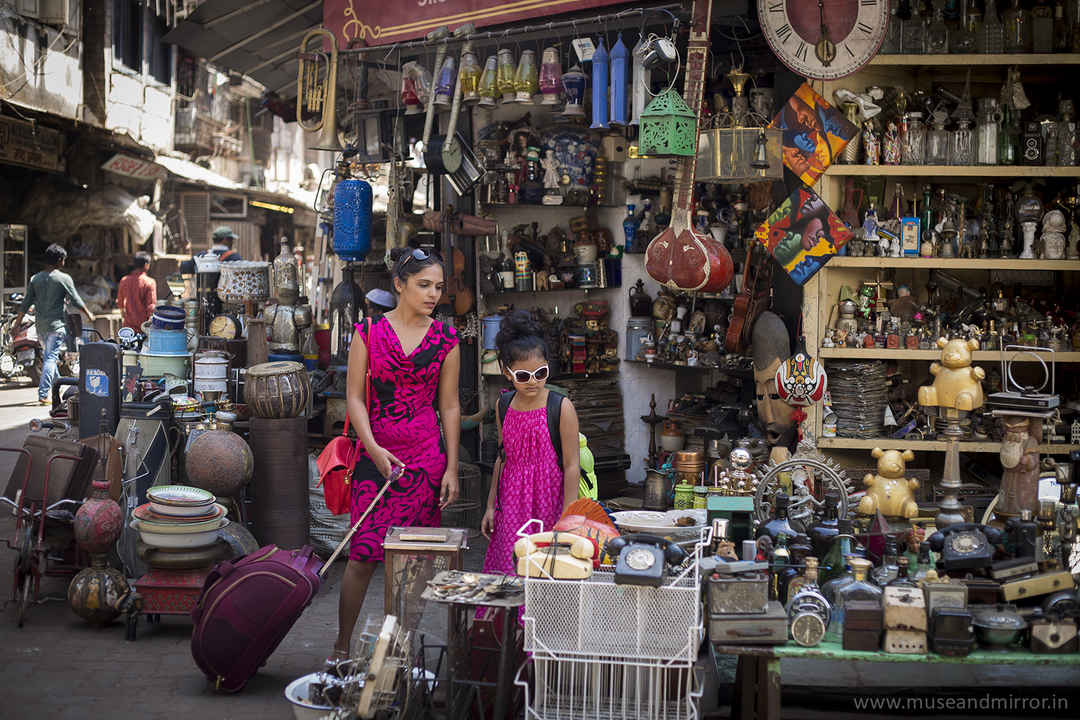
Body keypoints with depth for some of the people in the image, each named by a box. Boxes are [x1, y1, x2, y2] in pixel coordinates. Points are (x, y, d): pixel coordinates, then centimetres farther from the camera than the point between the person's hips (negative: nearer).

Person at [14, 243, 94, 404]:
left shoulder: (35, 278, 6)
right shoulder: (64, 278, -8)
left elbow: (26, 303, 7)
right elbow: (76, 300, -4)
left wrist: (18, 322, 14)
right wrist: (89, 314, 11)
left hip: (40, 325, 5)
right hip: (57, 324, -5)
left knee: (48, 355, 19)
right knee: (51, 358, -6)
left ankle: (56, 387, 29)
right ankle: (43, 394, -13)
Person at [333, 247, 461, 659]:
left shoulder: (445, 341, 5)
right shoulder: (368, 332, 1)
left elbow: (450, 406, 7)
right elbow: (354, 396, -1)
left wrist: (451, 468, 3)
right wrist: (373, 448, -14)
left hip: (426, 456, 2)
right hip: (376, 453, -1)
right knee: (364, 555, -5)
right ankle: (341, 647, 10)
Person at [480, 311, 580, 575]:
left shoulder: (561, 408, -10)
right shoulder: (504, 407, 5)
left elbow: (572, 466, -9)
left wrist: (567, 518, -12)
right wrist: (491, 506, 14)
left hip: (548, 503, -4)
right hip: (511, 504, 4)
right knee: (510, 567, 2)